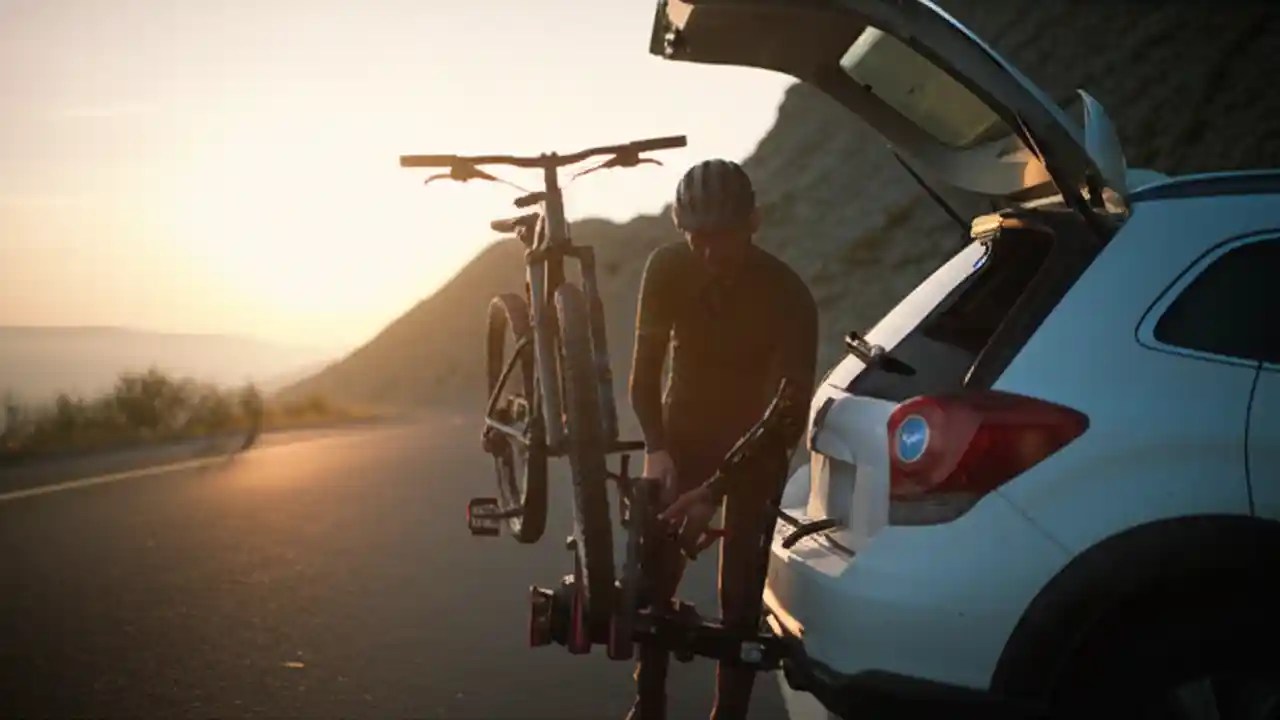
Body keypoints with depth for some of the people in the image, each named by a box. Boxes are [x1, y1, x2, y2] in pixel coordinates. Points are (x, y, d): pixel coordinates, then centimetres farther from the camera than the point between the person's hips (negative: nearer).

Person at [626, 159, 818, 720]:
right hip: (684, 431, 2)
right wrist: (655, 448, -29)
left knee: (740, 590, -5)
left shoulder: (788, 296, -27)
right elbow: (645, 371, -13)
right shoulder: (667, 268, -19)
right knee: (654, 573, -1)